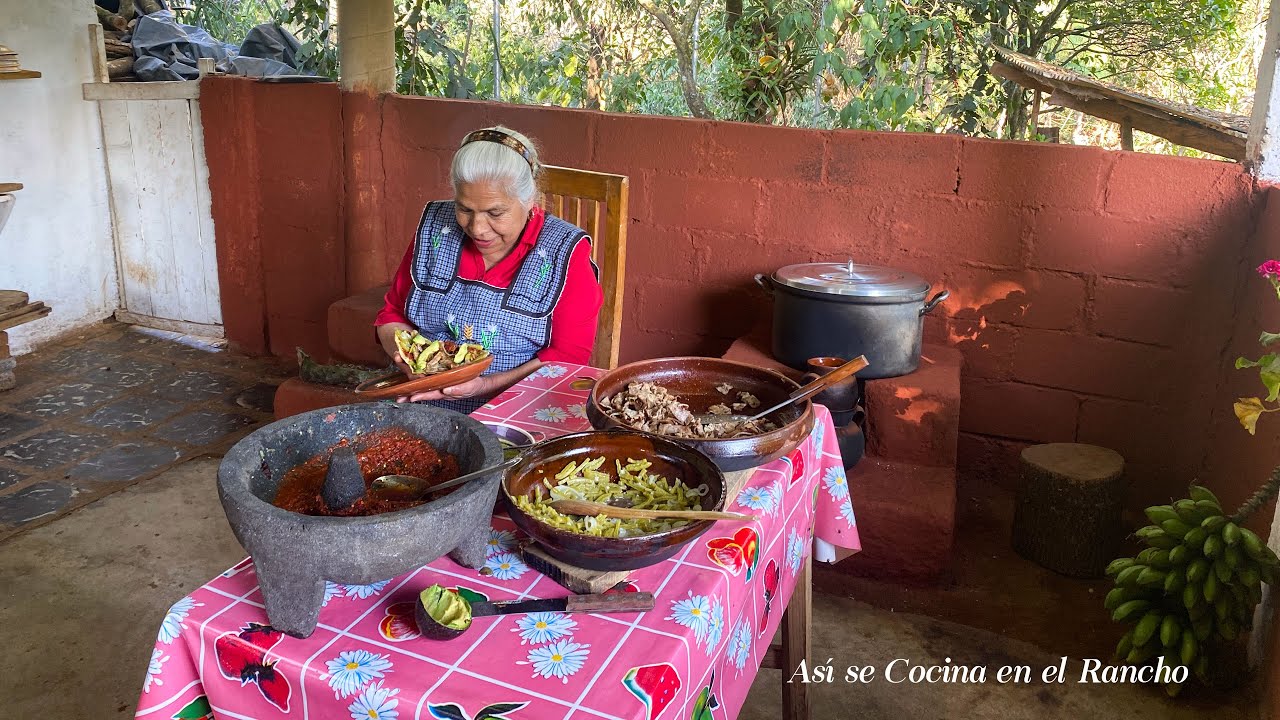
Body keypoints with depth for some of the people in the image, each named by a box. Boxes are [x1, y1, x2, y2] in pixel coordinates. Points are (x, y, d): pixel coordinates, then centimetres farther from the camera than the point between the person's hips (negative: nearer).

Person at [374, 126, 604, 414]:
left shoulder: (565, 253, -7)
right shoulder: (435, 228, 4)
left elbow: (568, 358, -10)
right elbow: (392, 315, 13)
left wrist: (486, 385, -22)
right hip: (423, 410, 3)